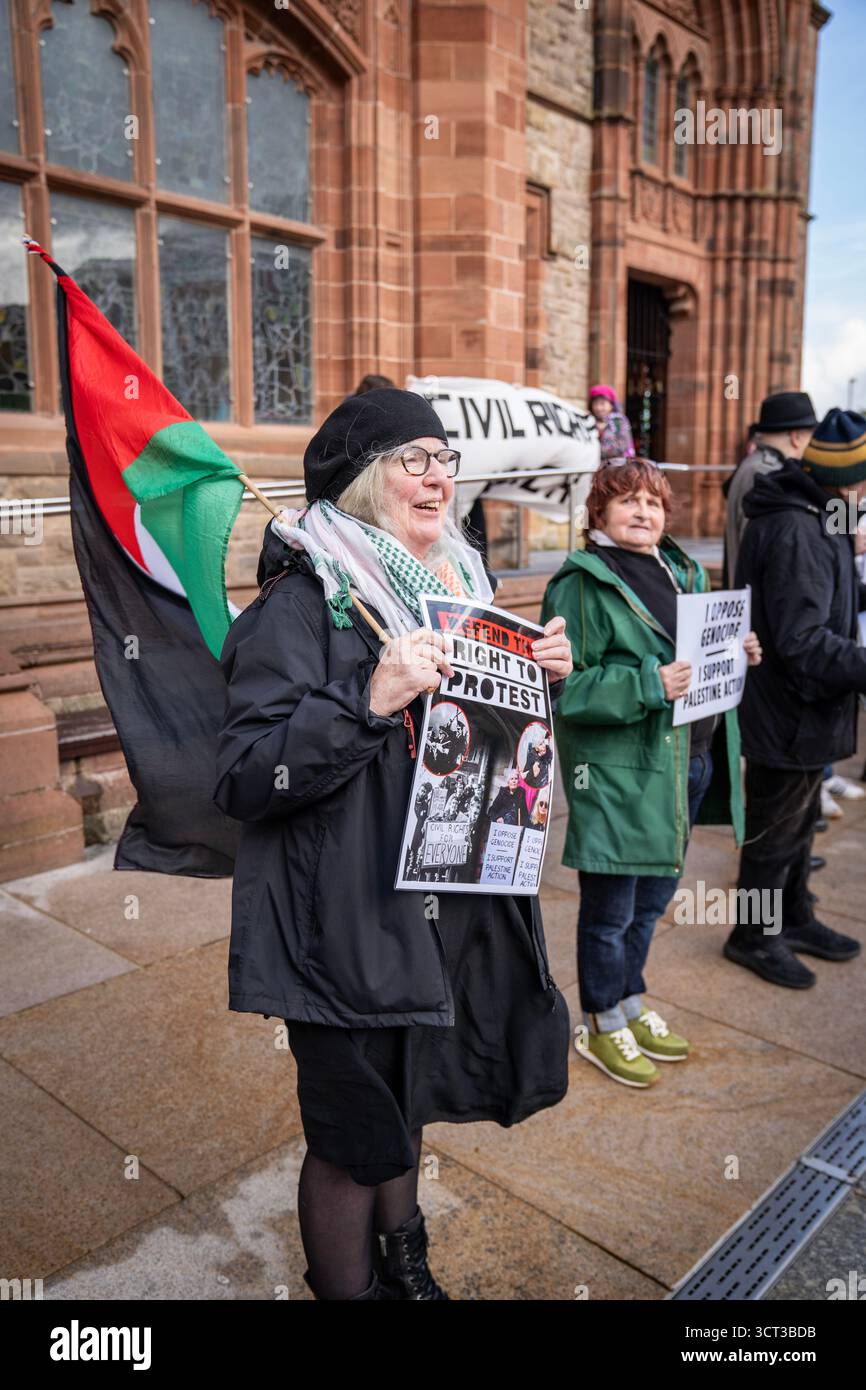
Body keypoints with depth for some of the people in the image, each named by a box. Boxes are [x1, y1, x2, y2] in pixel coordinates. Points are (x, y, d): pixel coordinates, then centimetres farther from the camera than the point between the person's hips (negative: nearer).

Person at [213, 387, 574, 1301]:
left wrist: (541, 676, -1)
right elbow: (242, 777, -22)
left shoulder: (452, 583, 7)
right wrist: (370, 701, -32)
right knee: (355, 1137, 11)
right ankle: (349, 1285, 39)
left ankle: (403, 1264, 51)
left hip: (450, 903, 8)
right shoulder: (305, 600, -17)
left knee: (409, 1098, 26)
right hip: (348, 919, -7)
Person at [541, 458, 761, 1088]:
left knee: (653, 897, 21)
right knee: (611, 908, 7)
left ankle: (630, 1005, 42)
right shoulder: (583, 583, -13)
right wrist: (649, 685, -26)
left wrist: (736, 653, 2)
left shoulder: (682, 571, 12)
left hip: (688, 763, 8)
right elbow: (565, 686, -19)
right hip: (619, 772, -8)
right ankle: (602, 1027, 29)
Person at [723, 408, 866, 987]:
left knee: (801, 818, 23)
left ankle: (793, 917, 42)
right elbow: (803, 642, -30)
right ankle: (755, 935, 26)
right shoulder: (795, 532, -26)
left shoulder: (817, 518, 8)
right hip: (790, 714, -10)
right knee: (777, 828, 7)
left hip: (805, 711, 10)